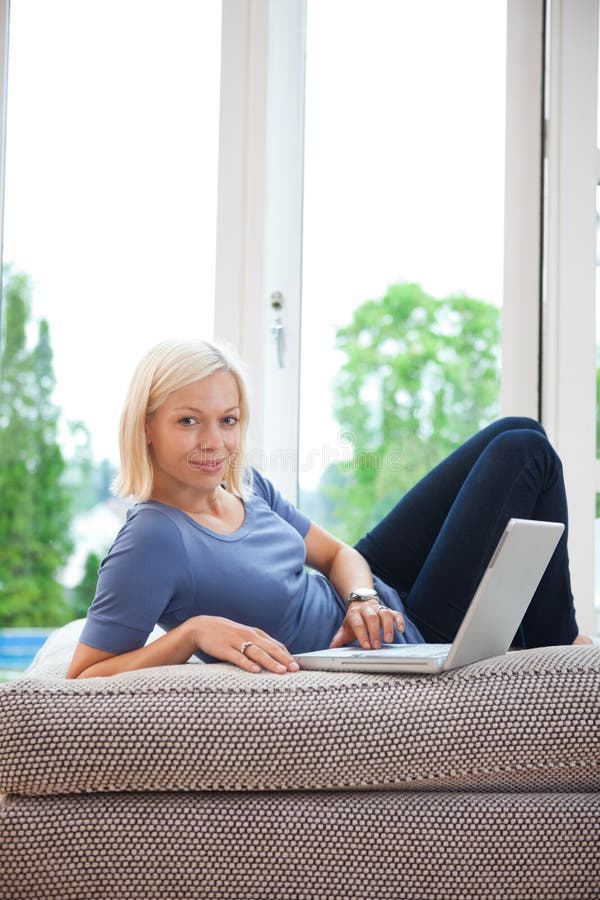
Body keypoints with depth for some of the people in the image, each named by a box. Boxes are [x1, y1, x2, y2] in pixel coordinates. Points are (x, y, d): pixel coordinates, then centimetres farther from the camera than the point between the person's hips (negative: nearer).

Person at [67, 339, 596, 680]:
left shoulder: (243, 484, -3)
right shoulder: (153, 542, -28)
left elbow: (337, 554, 6)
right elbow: (83, 679, -29)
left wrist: (362, 597, -16)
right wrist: (193, 631, -39)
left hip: (375, 605, 8)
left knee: (520, 440, 13)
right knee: (523, 452, -1)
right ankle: (556, 653, 19)